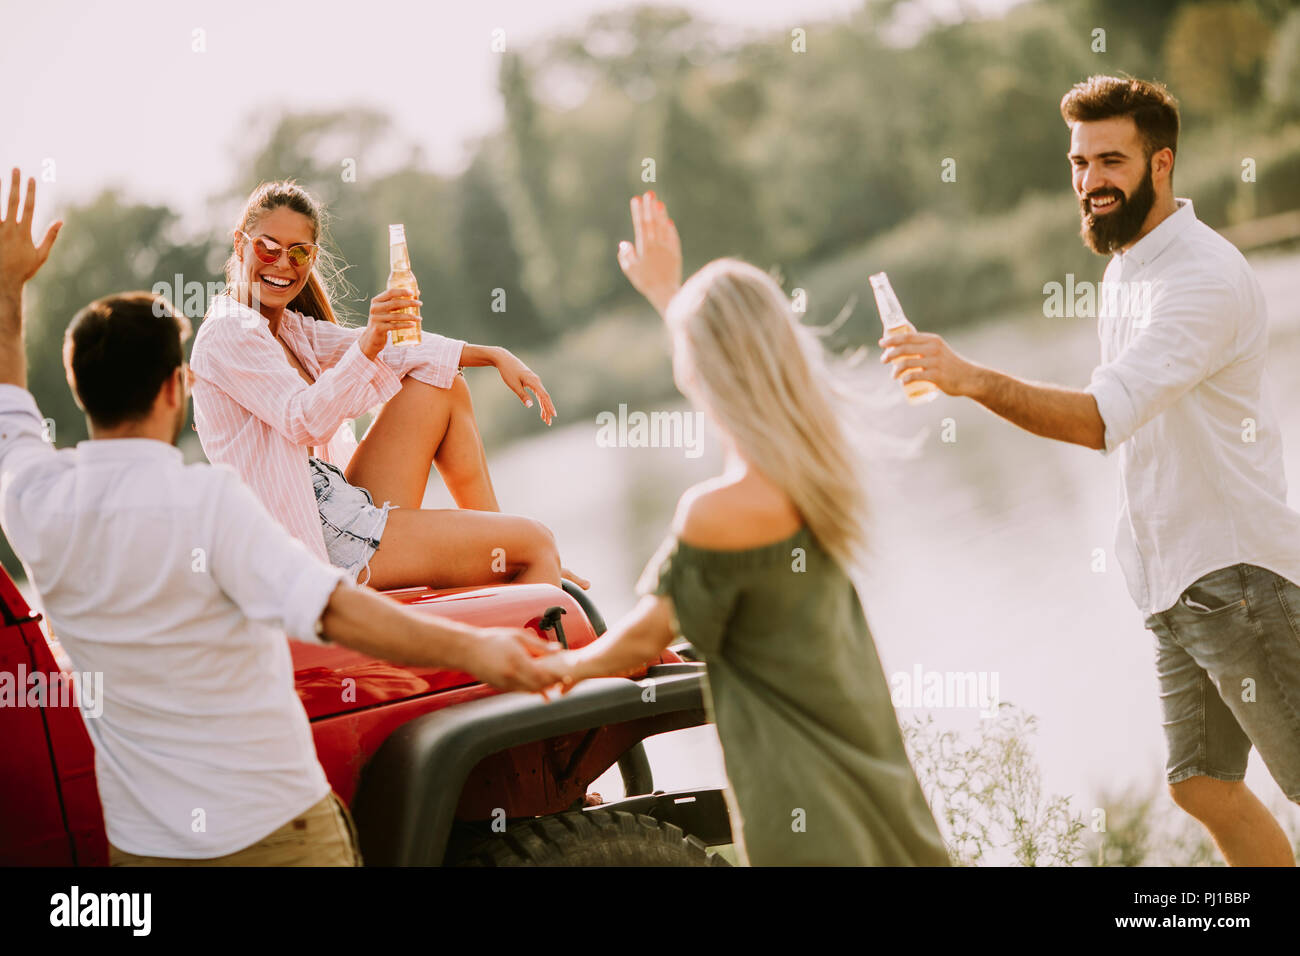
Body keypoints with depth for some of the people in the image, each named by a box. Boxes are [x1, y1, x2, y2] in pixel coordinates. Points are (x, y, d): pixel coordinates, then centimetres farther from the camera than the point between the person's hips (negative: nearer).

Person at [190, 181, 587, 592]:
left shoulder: (289, 329, 18)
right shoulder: (227, 332, -10)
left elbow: (395, 350, 16)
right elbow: (305, 423, -23)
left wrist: (493, 356, 7)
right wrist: (368, 345, -36)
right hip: (314, 538, -10)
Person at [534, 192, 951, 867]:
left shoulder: (719, 513, -27)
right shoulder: (820, 450, -6)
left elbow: (646, 639, -12)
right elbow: (746, 361, 17)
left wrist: (573, 664, 9)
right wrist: (668, 293, 31)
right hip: (862, 730, 8)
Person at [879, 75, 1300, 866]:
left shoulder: (1205, 277, -19)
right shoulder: (1125, 270, 13)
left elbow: (1106, 416, -30)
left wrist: (974, 379, -36)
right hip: (1175, 578, 9)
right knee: (1203, 785, 12)